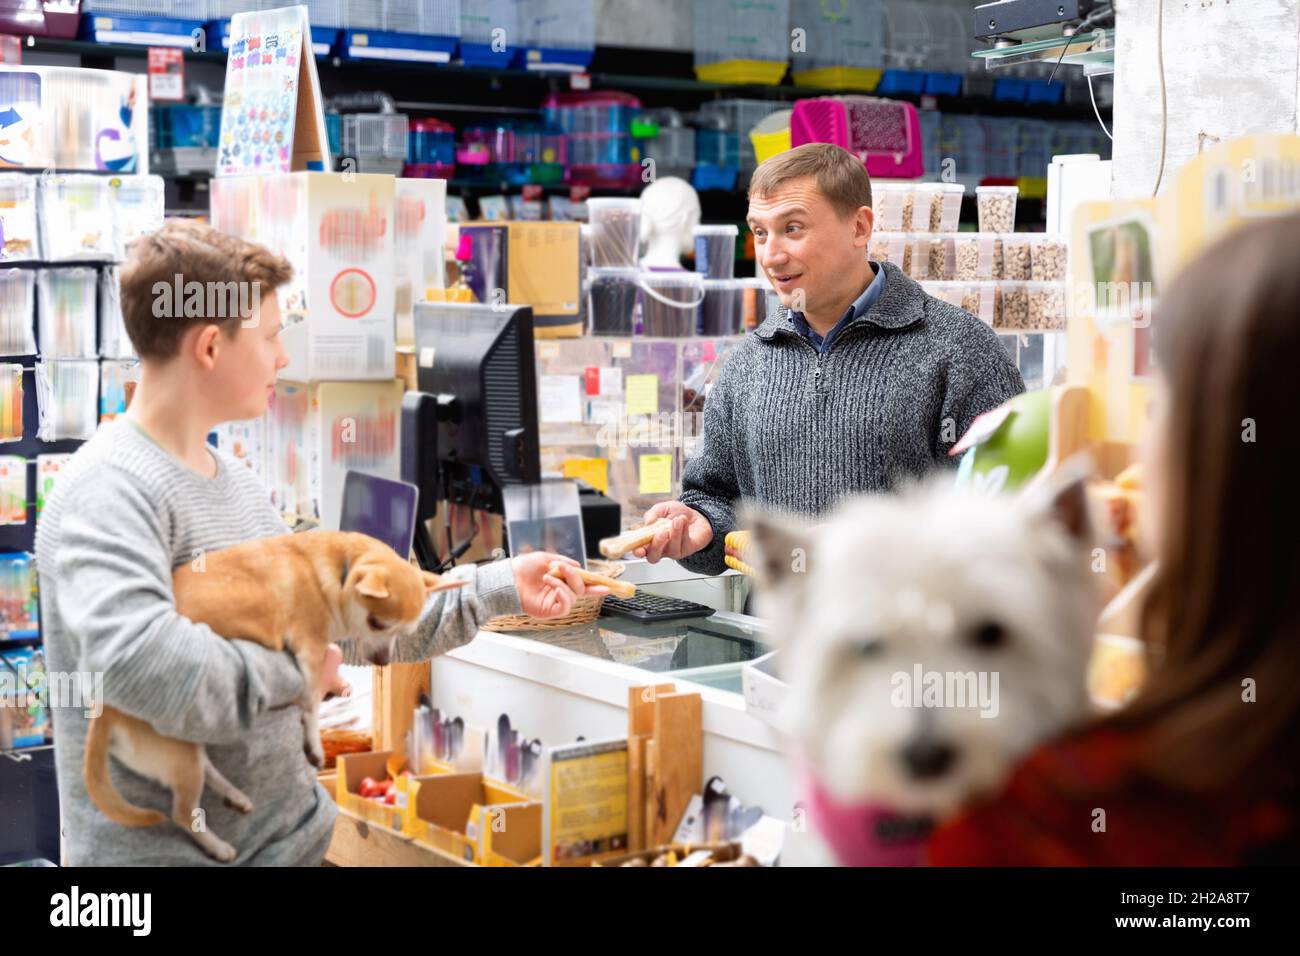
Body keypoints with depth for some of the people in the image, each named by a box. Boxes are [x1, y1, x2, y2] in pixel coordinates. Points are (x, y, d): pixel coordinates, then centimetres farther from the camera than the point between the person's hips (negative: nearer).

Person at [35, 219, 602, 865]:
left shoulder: (234, 479, 10)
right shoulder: (109, 490, -20)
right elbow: (134, 662, -37)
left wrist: (498, 589, 12)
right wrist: (296, 667, -21)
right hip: (168, 848, -8)